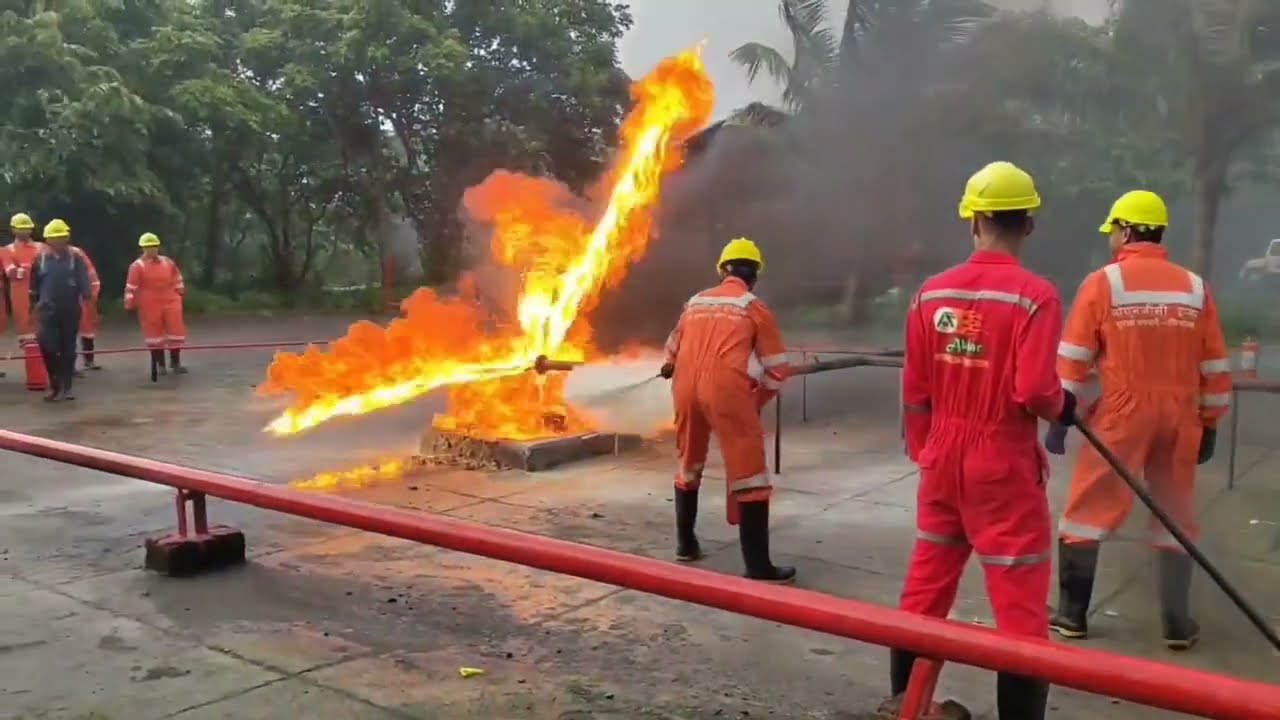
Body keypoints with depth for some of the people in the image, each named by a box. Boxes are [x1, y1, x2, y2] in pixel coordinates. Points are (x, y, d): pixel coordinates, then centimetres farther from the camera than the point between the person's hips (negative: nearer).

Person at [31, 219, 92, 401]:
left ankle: (66, 387, 14)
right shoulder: (40, 259, 5)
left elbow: (84, 280, -7)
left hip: (71, 311, 0)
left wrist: (86, 293, -26)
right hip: (48, 310, 0)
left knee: (68, 348, 6)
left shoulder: (75, 258, 1)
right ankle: (54, 383, 3)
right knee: (48, 345, -13)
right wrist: (35, 303, 15)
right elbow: (34, 284, 13)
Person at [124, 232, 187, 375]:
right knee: (154, 333, 4)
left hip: (170, 302, 3)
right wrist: (130, 303, -12)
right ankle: (159, 364, 15)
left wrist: (179, 291, 23)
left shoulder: (167, 262, 7)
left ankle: (176, 362, 12)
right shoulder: (138, 266, -7)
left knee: (176, 330, 0)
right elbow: (131, 286, -9)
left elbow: (176, 277, 22)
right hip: (150, 305, -3)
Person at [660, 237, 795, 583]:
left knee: (689, 464, 24)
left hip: (686, 386, 5)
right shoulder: (754, 307, 8)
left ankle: (685, 543, 35)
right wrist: (757, 400, 22)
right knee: (748, 473, 0)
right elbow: (777, 369, 6)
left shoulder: (696, 301, 20)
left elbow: (673, 348, 36)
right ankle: (758, 566, -1)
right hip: (726, 387, -5)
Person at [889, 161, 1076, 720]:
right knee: (1020, 606, 4)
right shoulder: (1034, 295, -14)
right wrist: (1063, 407, 2)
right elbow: (1034, 390, -21)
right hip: (1003, 469, -5)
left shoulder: (931, 293, 1)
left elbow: (915, 391, 5)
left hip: (943, 463, 6)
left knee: (924, 592, 17)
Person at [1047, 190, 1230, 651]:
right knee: (1176, 520, 15)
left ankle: (1072, 614, 14)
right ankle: (1178, 624, 20)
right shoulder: (1194, 288, 5)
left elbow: (1073, 358, -6)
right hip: (1178, 419, 3)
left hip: (1121, 415, -3)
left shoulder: (1102, 283, -5)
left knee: (1088, 511, 8)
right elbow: (1215, 367, 8)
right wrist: (1209, 424, 16)